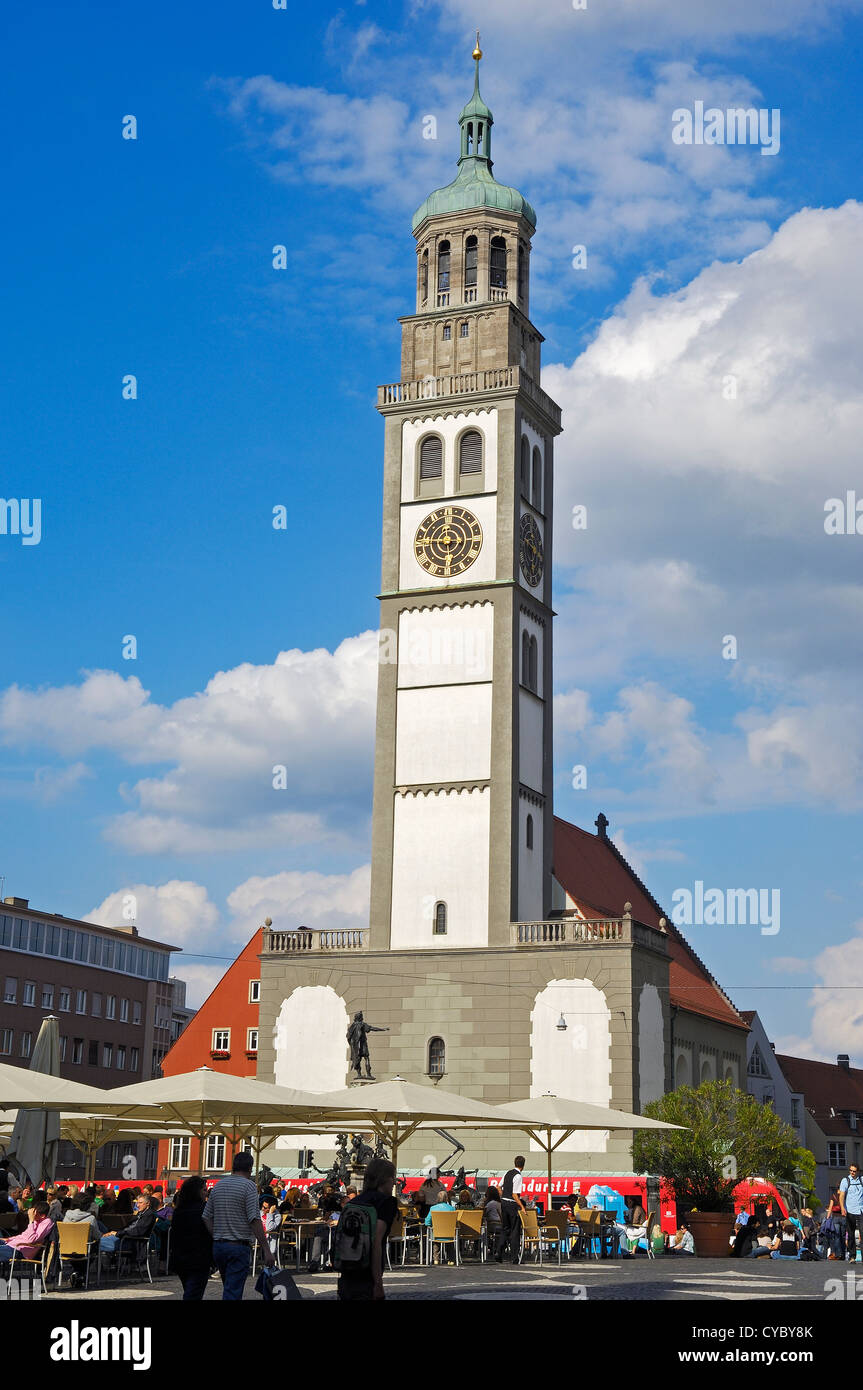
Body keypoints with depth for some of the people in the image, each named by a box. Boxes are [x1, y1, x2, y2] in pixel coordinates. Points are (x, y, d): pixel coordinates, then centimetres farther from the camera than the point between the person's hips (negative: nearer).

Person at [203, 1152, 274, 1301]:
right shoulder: (248, 1185, -9)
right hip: (239, 1246, -6)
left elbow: (207, 1218, 12)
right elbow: (255, 1220, -16)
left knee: (229, 1289, 19)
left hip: (218, 1246, 6)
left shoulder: (218, 1185, 11)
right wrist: (266, 1250, -14)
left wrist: (216, 1239, 16)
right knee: (232, 1294, -6)